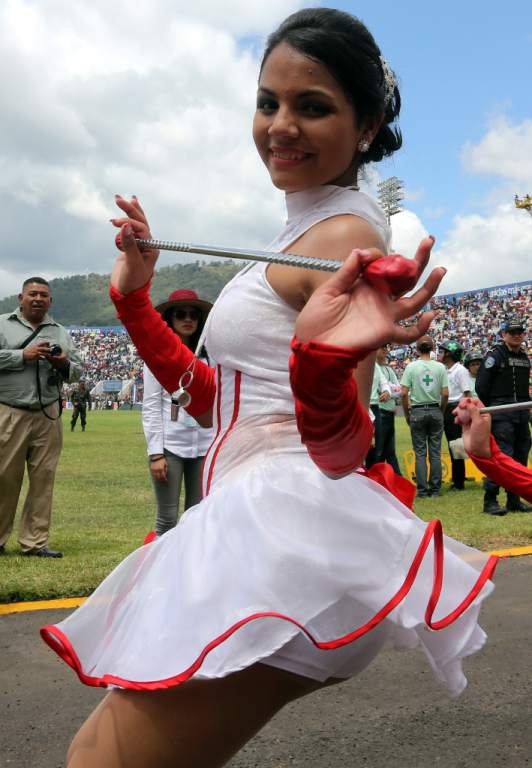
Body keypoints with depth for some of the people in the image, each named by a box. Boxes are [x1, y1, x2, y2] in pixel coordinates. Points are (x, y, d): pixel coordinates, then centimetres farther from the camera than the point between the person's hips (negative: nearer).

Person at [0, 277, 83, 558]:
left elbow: (77, 370, 18)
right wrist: (23, 355, -12)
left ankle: (34, 541, 11)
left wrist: (65, 364, -3)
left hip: (47, 416, 4)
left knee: (43, 479, 3)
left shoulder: (60, 333, 17)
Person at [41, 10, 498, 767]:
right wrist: (134, 297, 17)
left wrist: (324, 371, -39)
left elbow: (344, 452, -17)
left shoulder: (346, 234, -9)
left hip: (287, 522, -10)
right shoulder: (302, 232, 18)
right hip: (252, 526, 10)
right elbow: (215, 399, 18)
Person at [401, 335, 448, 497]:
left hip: (417, 412, -1)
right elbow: (445, 394, -5)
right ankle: (435, 488, 10)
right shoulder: (440, 367, -1)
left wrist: (407, 414, 2)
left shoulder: (411, 366, -5)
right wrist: (441, 411, 11)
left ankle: (422, 490, 2)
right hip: (435, 411, 2)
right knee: (435, 452, 7)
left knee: (420, 453, 3)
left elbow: (404, 393, -10)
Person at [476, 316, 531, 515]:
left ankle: (514, 500, 17)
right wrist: (491, 409, -4)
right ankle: (490, 501, -8)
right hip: (501, 414, -8)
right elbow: (481, 385, -8)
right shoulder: (495, 355, -6)